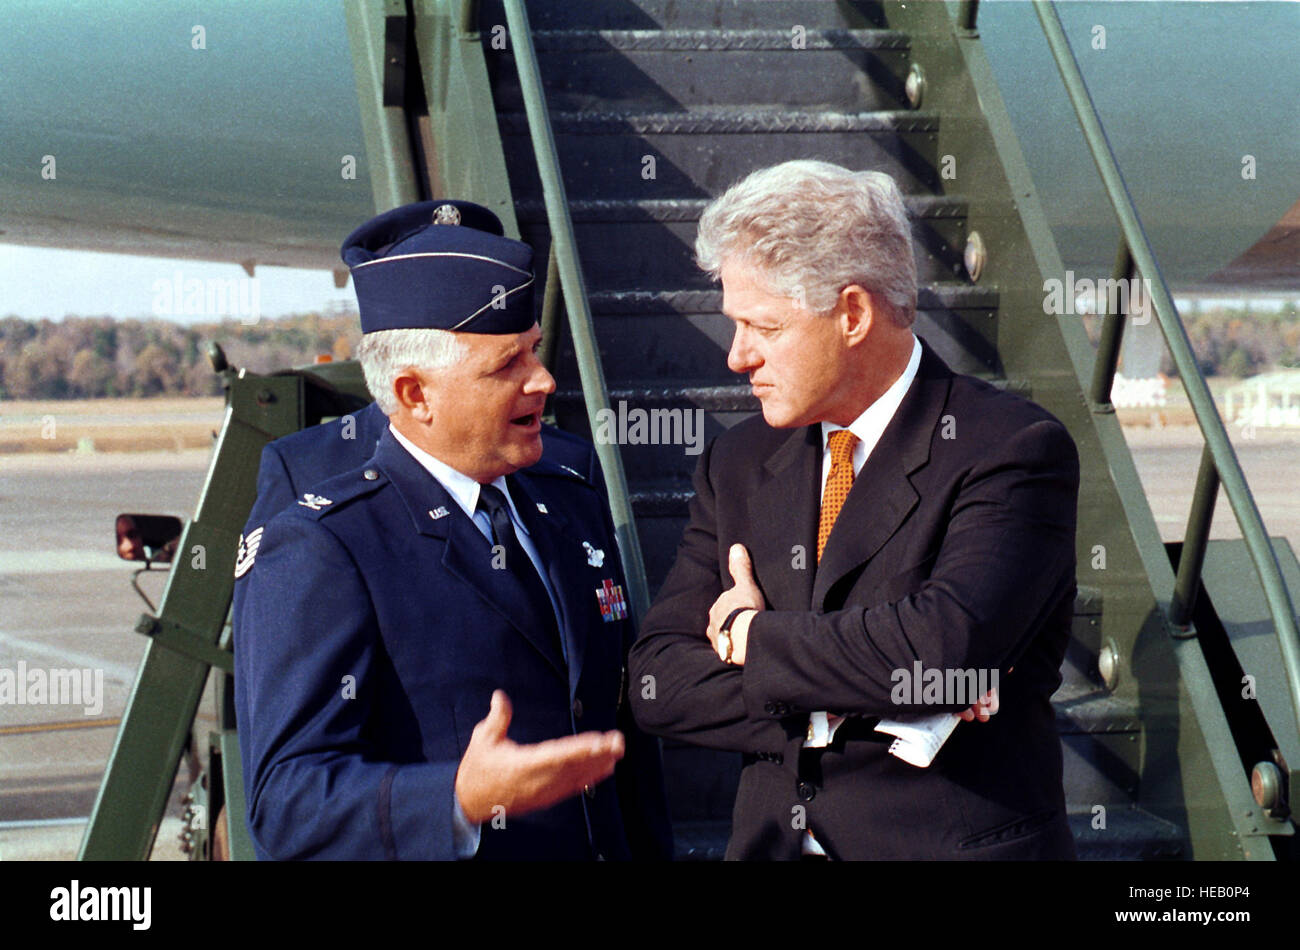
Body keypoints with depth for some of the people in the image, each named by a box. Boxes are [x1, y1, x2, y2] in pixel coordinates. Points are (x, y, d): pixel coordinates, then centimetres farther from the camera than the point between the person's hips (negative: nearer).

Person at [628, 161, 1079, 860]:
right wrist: (837, 705, -18)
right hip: (772, 842, 4)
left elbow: (947, 643, -28)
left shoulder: (1014, 449, -13)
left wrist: (757, 636, -14)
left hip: (959, 843, -4)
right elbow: (658, 681, -4)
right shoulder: (739, 462, 4)